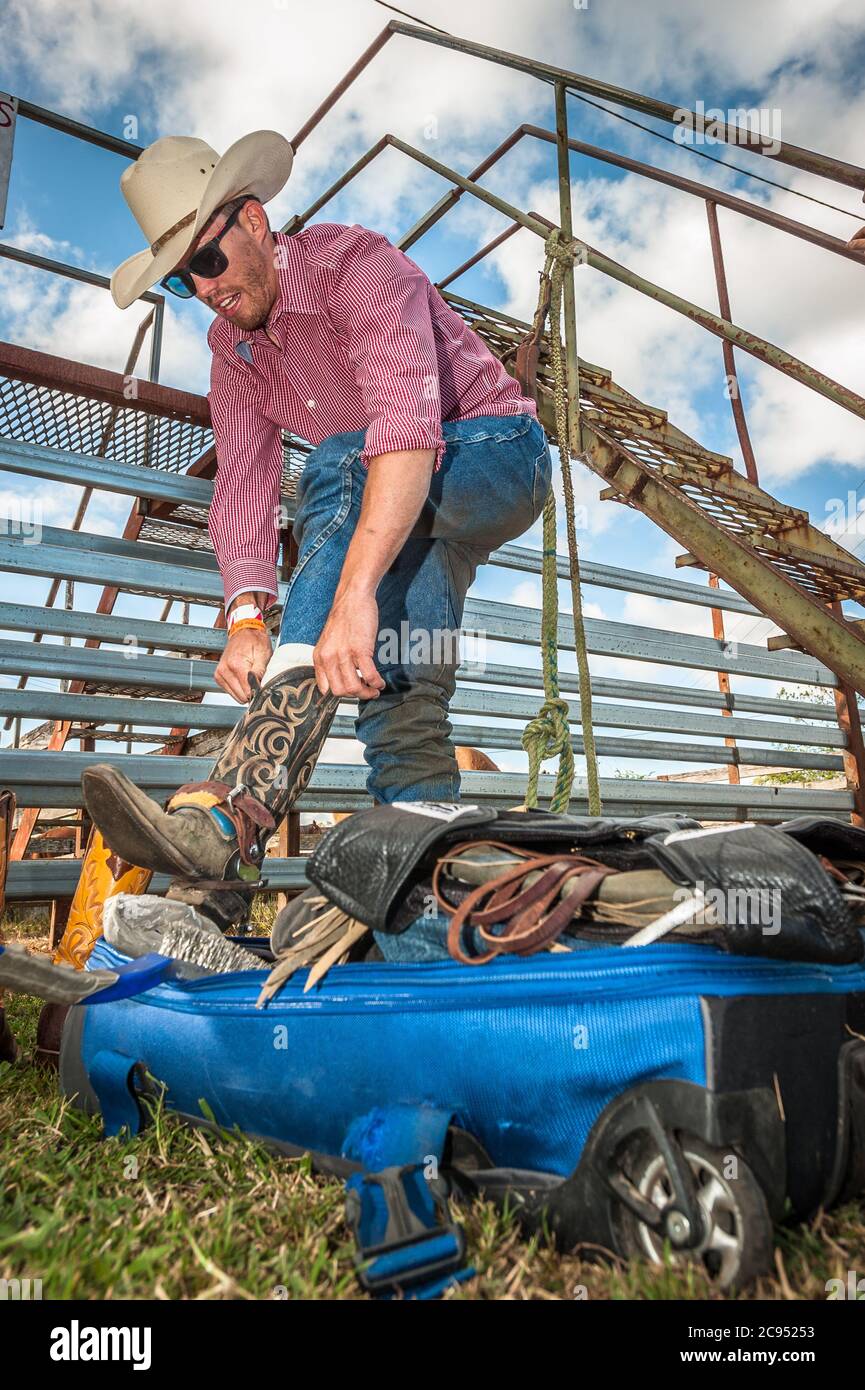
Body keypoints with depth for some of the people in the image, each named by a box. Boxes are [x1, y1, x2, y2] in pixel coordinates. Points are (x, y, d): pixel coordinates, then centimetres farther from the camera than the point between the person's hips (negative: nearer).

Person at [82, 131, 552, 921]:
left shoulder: (356, 262, -20)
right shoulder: (232, 346, 3)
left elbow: (409, 424, -39)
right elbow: (242, 486, -8)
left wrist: (352, 597, -50)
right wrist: (246, 620, -25)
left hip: (501, 455, -8)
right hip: (414, 517, 9)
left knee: (341, 470, -34)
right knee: (397, 679, -12)